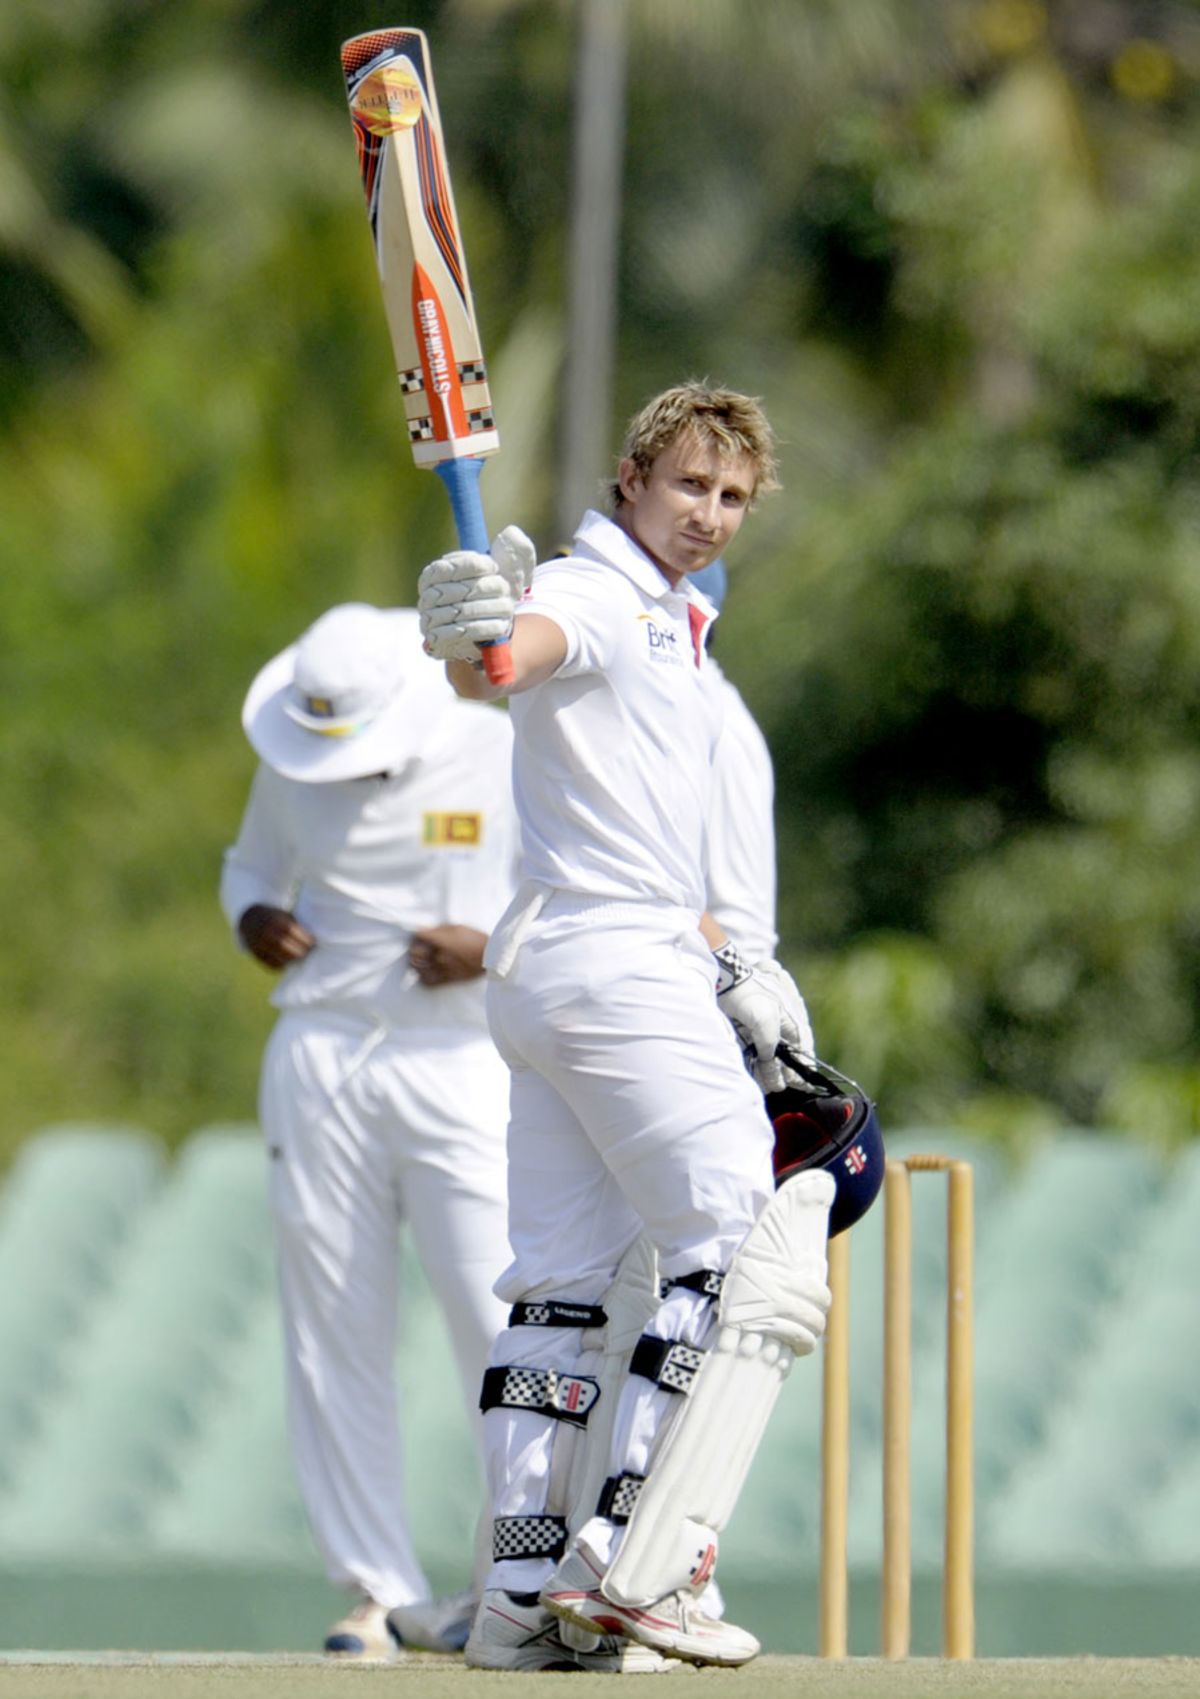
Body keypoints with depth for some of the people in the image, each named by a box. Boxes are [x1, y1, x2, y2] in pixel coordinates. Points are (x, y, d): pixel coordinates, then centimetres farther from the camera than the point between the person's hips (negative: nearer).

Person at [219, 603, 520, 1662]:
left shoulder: (505, 761, -4)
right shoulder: (290, 770, 6)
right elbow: (251, 865, 24)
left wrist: (496, 950, -15)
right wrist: (254, 918, 1)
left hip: (462, 1064, -3)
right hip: (319, 1060, 3)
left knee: (503, 1328, -11)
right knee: (334, 1338, 1)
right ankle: (382, 1594, 7)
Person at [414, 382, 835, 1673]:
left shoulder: (673, 626, 21)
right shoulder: (594, 599, -10)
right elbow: (510, 660, -34)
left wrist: (724, 966, 16)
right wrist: (475, 636, -57)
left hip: (547, 979, 10)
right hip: (615, 971, -10)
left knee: (565, 1284, 8)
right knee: (751, 1251, -9)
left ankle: (524, 1595, 8)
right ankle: (634, 1565, -14)